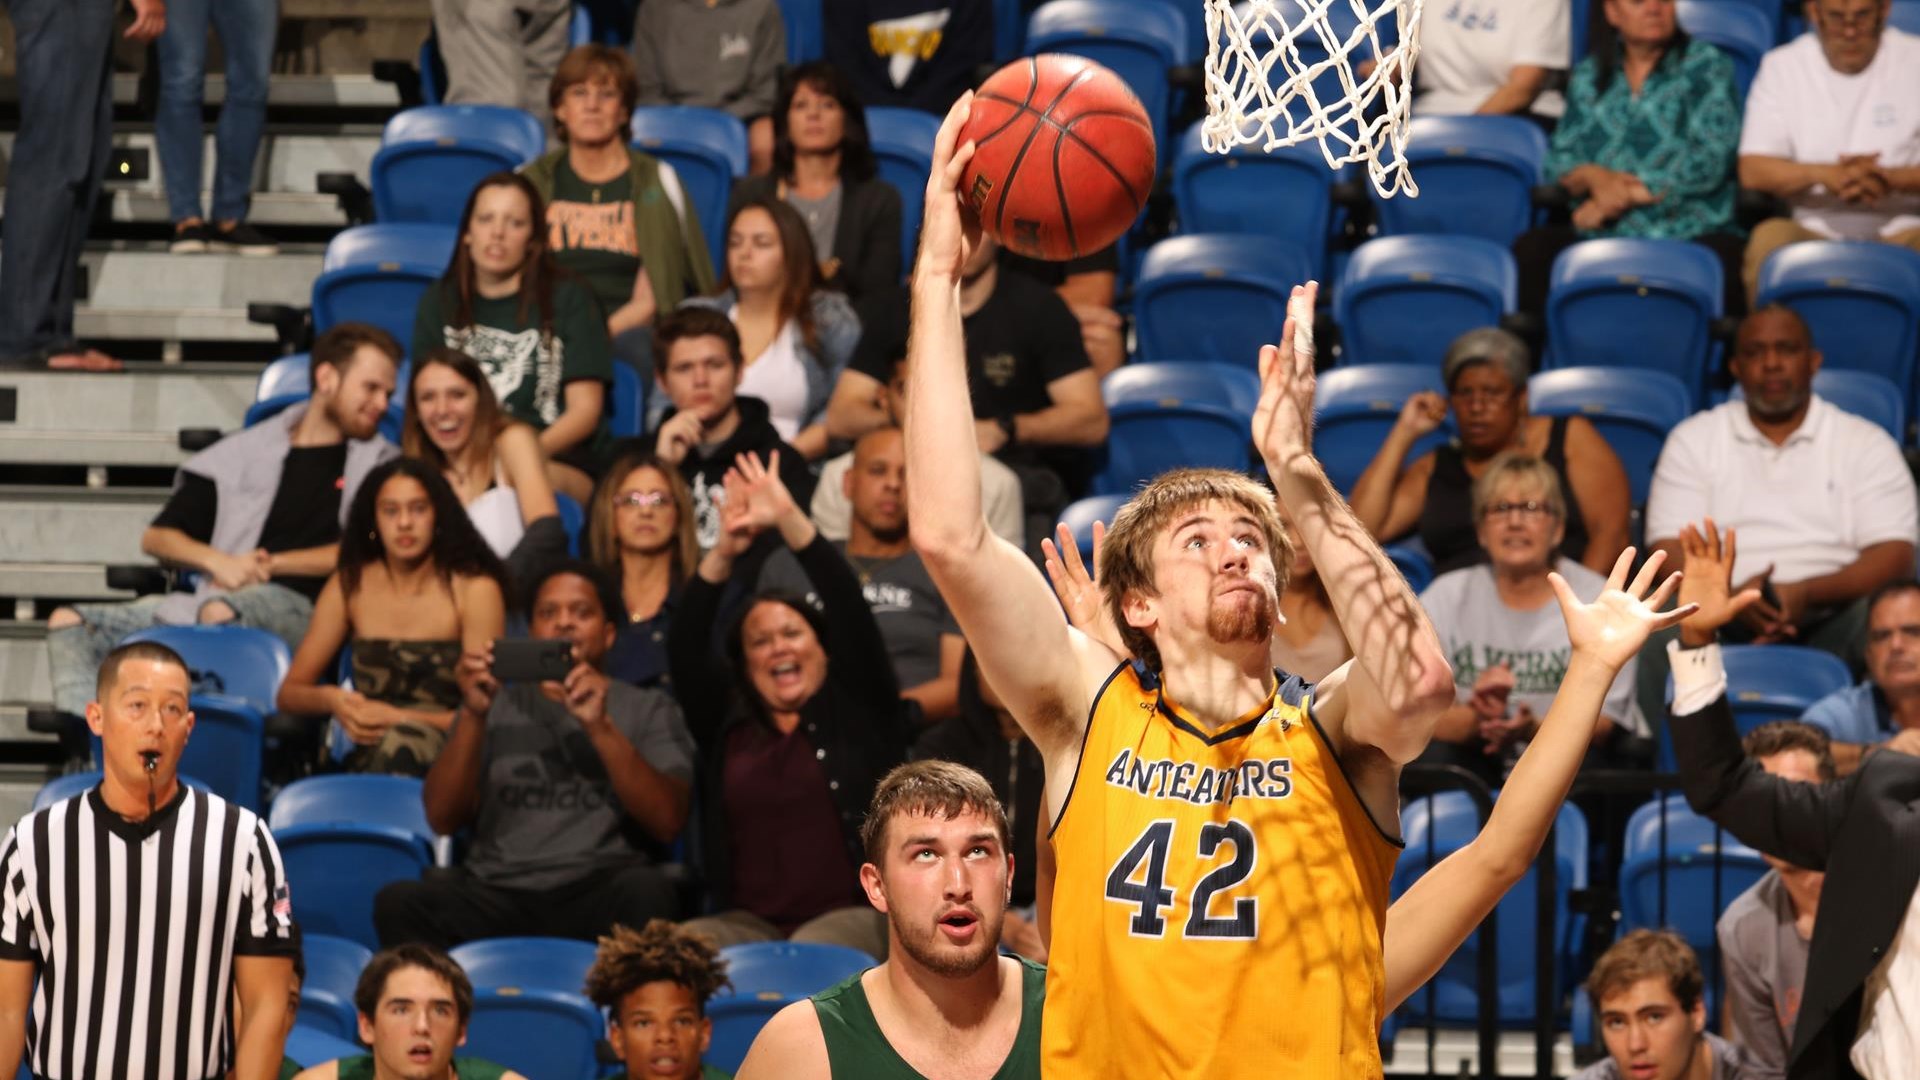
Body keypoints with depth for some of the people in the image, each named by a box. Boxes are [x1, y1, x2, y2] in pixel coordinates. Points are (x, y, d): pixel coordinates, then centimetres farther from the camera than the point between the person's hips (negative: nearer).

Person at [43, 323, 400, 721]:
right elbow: (157, 537, 20)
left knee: (221, 612, -40)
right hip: (214, 601, 5)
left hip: (298, 610, -5)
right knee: (69, 622, -12)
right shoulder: (248, 452, 22)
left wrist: (272, 564, -2)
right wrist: (215, 560, -1)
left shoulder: (377, 463, 14)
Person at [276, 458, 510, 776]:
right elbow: (290, 693, 14)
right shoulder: (349, 586, 13)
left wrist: (397, 719, -15)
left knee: (405, 741, -39)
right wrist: (330, 700, -10)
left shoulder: (475, 590, 2)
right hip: (367, 759, 2)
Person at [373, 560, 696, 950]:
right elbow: (443, 819, 7)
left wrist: (600, 728, -13)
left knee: (645, 889, -36)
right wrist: (473, 717, -8)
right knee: (399, 901, -30)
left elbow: (667, 823, -1)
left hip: (599, 893, -1)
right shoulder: (498, 703, 20)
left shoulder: (647, 709, 16)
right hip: (497, 892, 1)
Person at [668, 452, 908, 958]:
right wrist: (725, 553, -7)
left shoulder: (855, 706, 12)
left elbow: (852, 614, -1)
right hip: (747, 921, 2)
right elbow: (684, 648, 5)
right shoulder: (724, 717, 18)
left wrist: (790, 520, -9)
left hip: (852, 915, -2)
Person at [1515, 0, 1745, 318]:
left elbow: (1709, 161, -3)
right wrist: (1593, 177, -7)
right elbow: (1559, 159, 16)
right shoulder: (1589, 75, 19)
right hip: (1604, 239, 3)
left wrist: (1628, 195, -7)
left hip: (1689, 232, -3)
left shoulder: (1706, 65, 8)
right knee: (1531, 250, -26)